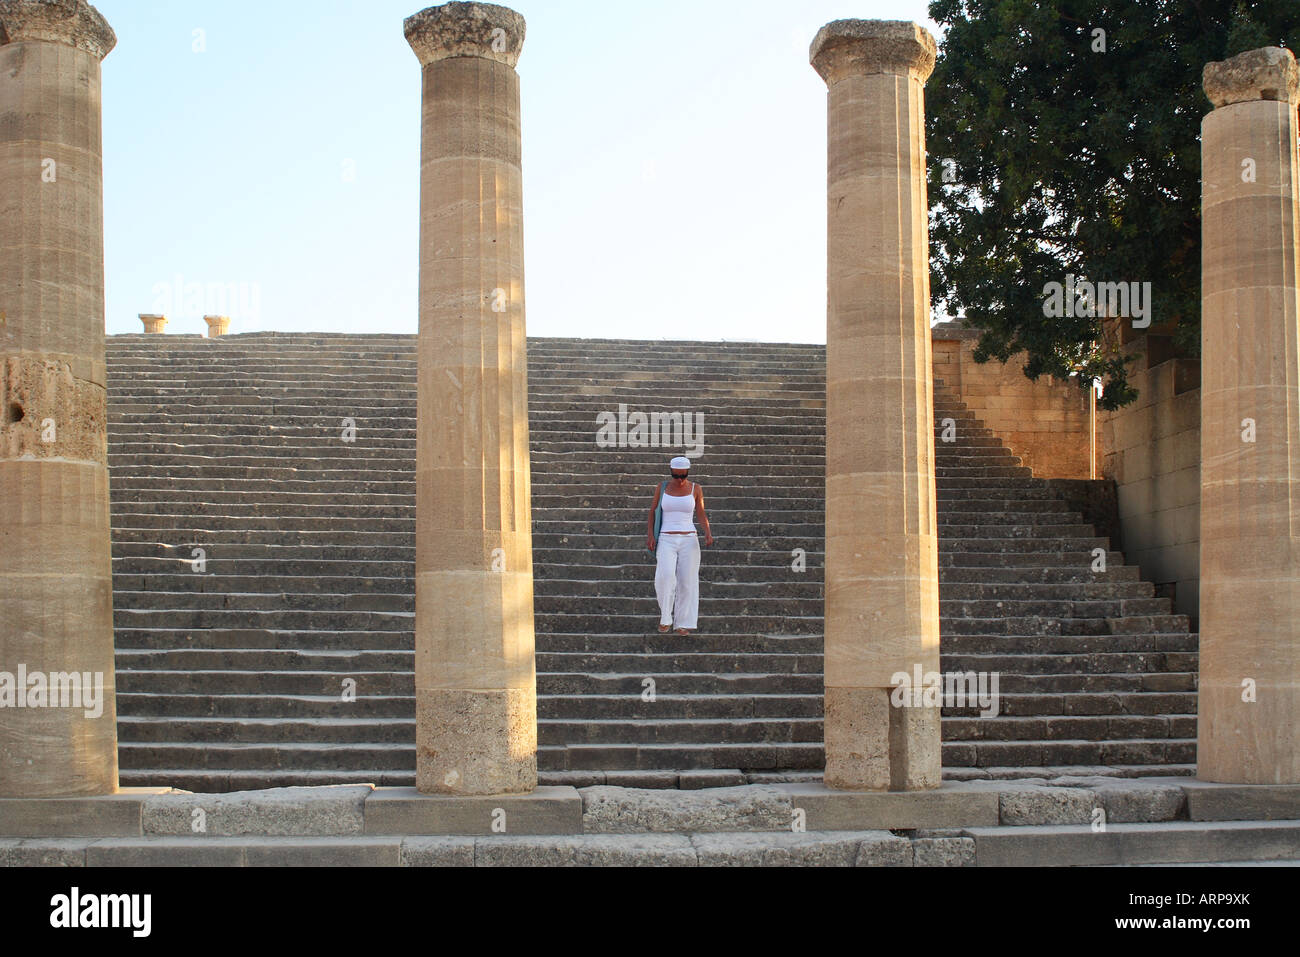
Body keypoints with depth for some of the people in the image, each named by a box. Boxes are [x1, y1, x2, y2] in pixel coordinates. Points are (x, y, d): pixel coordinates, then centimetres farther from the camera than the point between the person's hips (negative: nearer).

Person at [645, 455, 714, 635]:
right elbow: (652, 512, 9)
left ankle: (683, 624, 5)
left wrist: (708, 532, -13)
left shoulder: (695, 489, 4)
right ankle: (665, 618, -7)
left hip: (688, 541, 1)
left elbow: (701, 514, 4)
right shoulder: (662, 488, 5)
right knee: (665, 576, -22)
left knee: (687, 582, -4)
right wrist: (650, 535, -4)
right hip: (666, 541, -1)